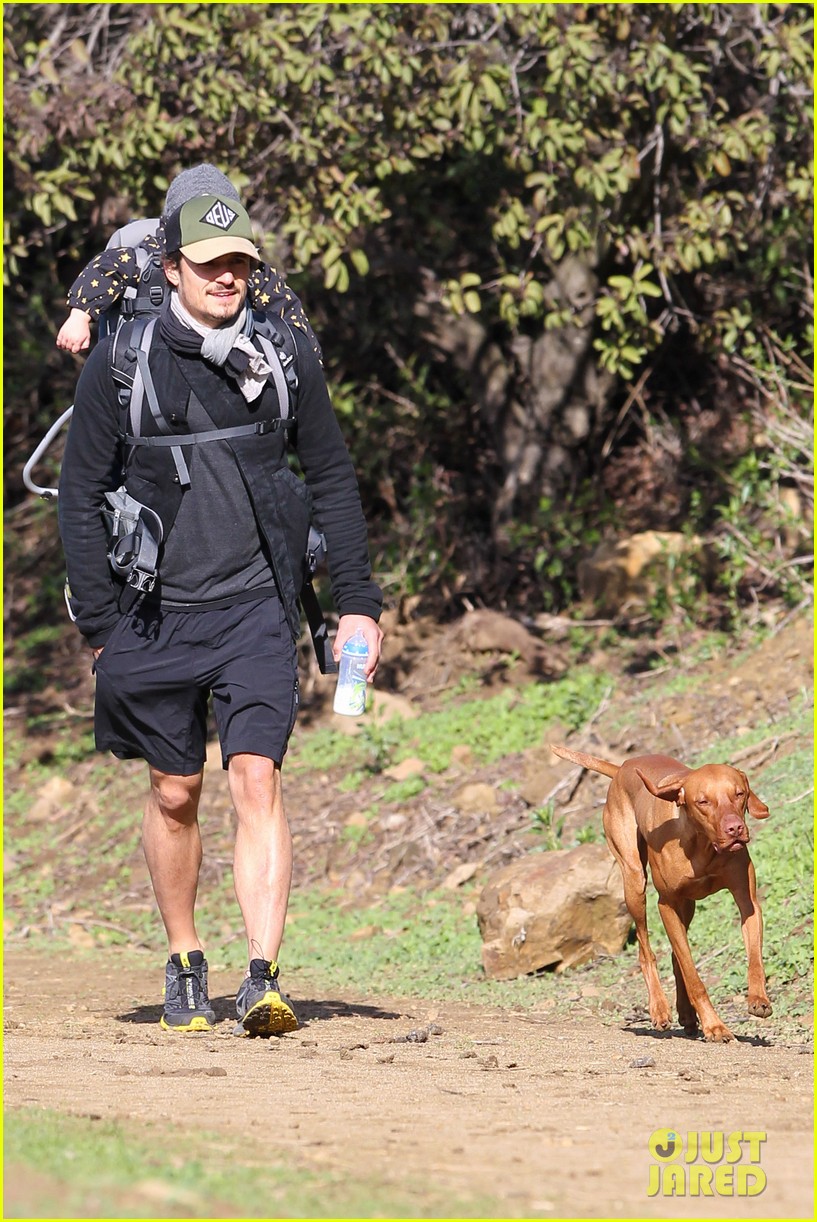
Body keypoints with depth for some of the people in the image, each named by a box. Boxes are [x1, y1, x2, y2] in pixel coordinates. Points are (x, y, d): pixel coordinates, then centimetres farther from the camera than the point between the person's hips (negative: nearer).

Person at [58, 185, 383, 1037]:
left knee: (257, 780, -13)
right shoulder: (121, 362, -4)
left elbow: (332, 479, 10)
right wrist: (99, 624, -4)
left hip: (257, 608, 0)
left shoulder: (285, 354, 1)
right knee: (174, 795, 10)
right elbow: (80, 496, 1)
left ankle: (263, 980, -19)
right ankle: (184, 965, 28)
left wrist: (357, 602, 6)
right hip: (156, 613, 0)